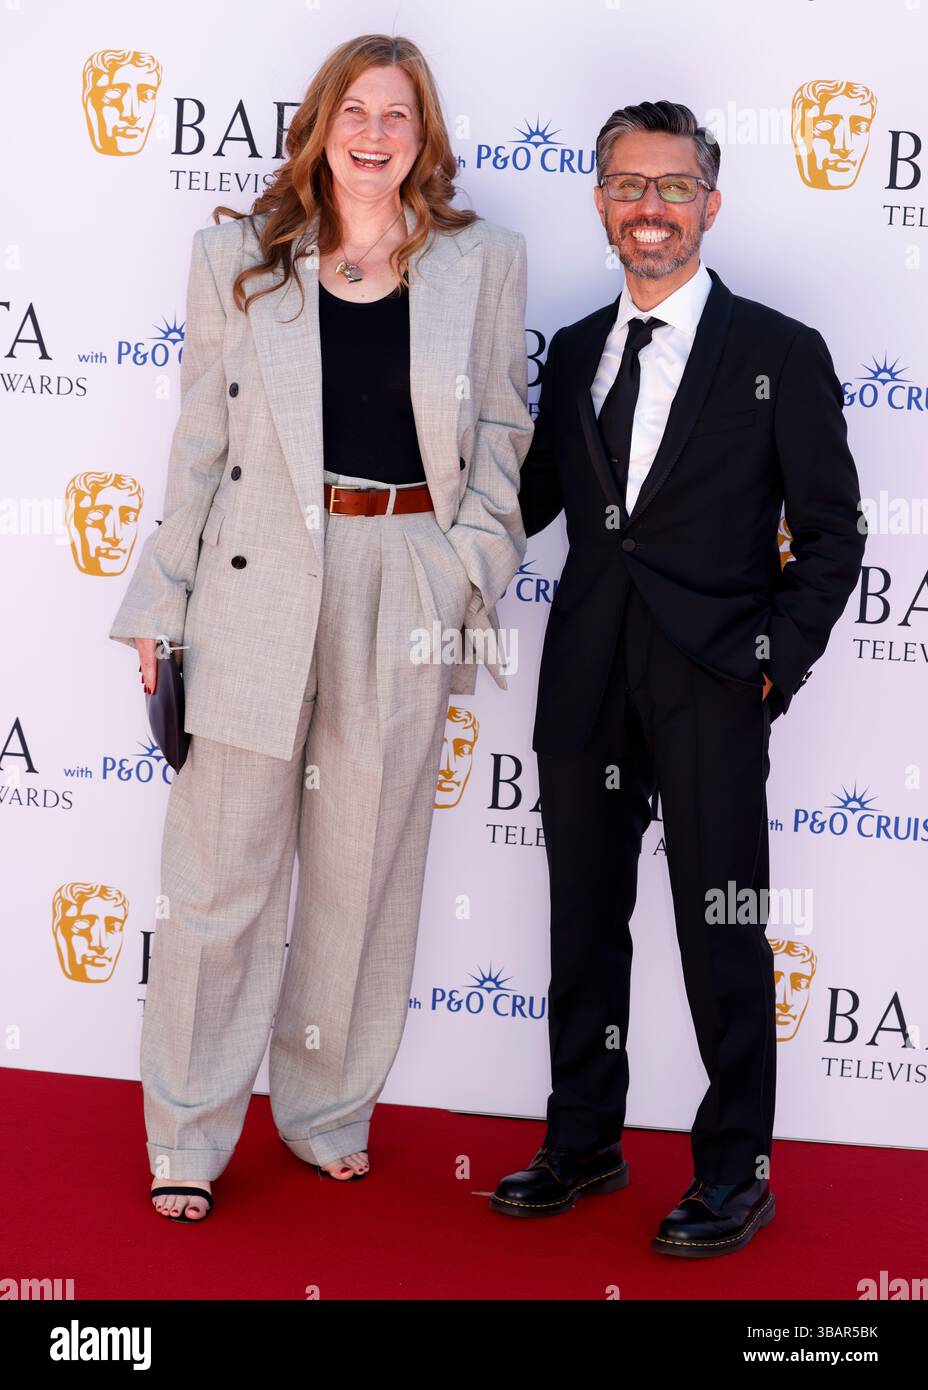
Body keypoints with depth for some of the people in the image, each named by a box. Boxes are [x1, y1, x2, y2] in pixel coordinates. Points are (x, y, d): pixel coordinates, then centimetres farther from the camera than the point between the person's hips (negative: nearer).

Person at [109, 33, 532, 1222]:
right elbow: (199, 439, 5)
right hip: (258, 580, -1)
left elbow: (500, 429, 8)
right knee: (223, 868, 3)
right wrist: (161, 603, 3)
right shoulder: (238, 258, 4)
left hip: (406, 592, 1)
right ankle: (188, 1135, 18)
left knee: (366, 868, 11)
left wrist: (473, 567, -4)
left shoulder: (481, 262, 4)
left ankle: (327, 1108, 29)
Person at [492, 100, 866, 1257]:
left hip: (710, 686, -4)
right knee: (584, 921, 13)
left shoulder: (781, 354, -2)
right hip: (586, 682, 5)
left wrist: (775, 663, -11)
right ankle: (584, 1142, 28)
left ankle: (735, 1171, 17)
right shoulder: (574, 352, 12)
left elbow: (831, 534, -2)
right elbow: (530, 502, 17)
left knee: (722, 934, 3)